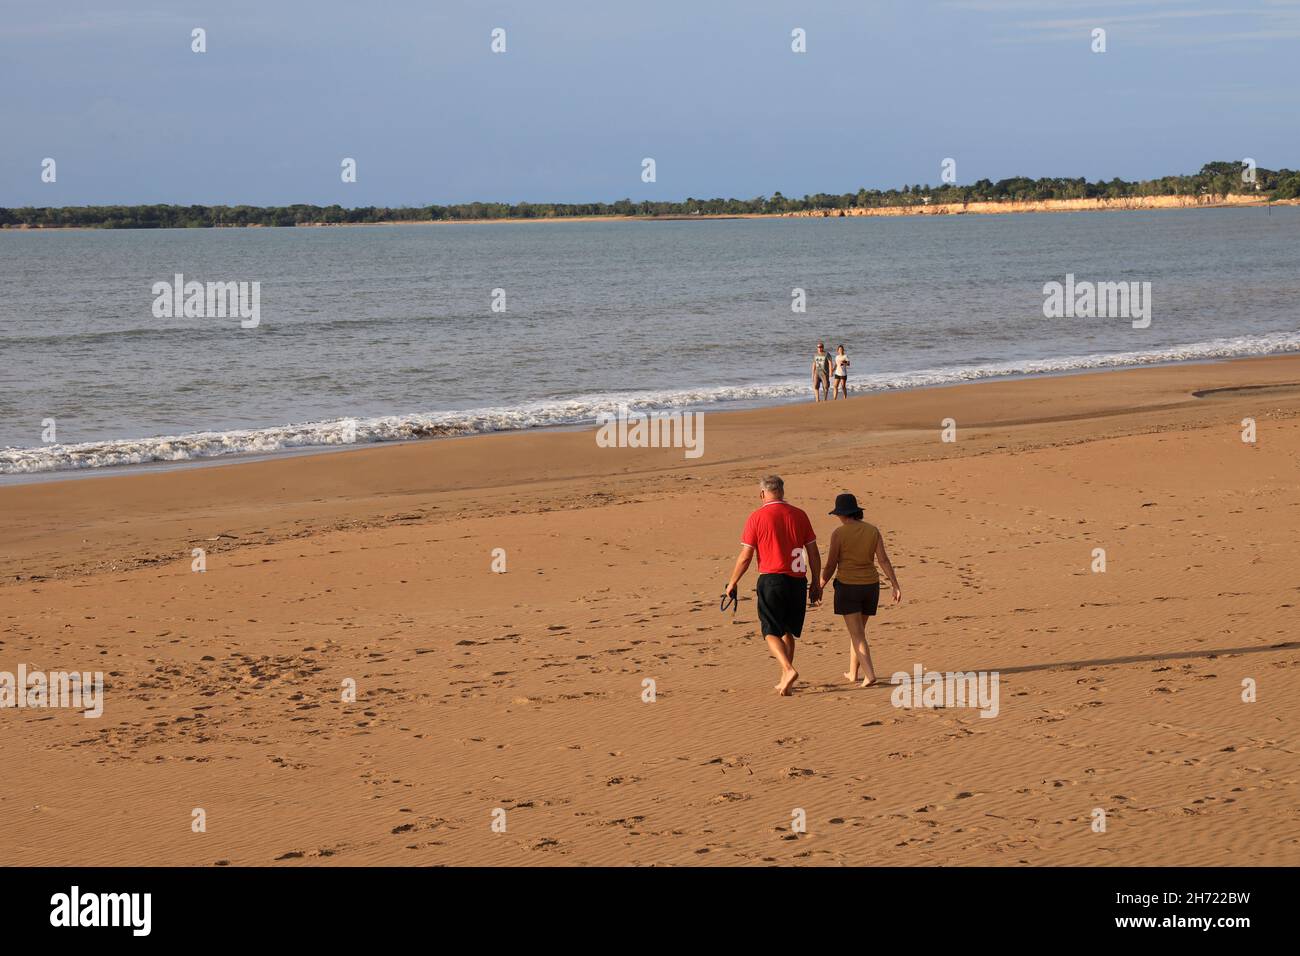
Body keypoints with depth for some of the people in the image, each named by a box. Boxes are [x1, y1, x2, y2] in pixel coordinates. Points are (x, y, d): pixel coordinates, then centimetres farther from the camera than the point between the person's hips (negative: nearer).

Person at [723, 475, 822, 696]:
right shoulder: (799, 515, 6)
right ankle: (785, 680, 19)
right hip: (797, 581, 4)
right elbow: (813, 553, 7)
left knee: (771, 632, 1)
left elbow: (745, 556, -4)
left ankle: (788, 670, -21)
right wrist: (816, 583, 16)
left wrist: (732, 584, 7)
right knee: (788, 631, 16)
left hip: (771, 580, -4)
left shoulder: (757, 517, -4)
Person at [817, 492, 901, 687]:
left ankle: (869, 675, -18)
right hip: (870, 587, 5)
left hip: (847, 588, -5)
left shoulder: (838, 533, -11)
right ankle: (853, 673, 31)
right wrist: (896, 586, -6)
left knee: (857, 635, -2)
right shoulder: (873, 530, 0)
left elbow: (830, 565, -8)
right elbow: (884, 560, -6)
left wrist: (820, 585, 8)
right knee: (857, 629, 22)